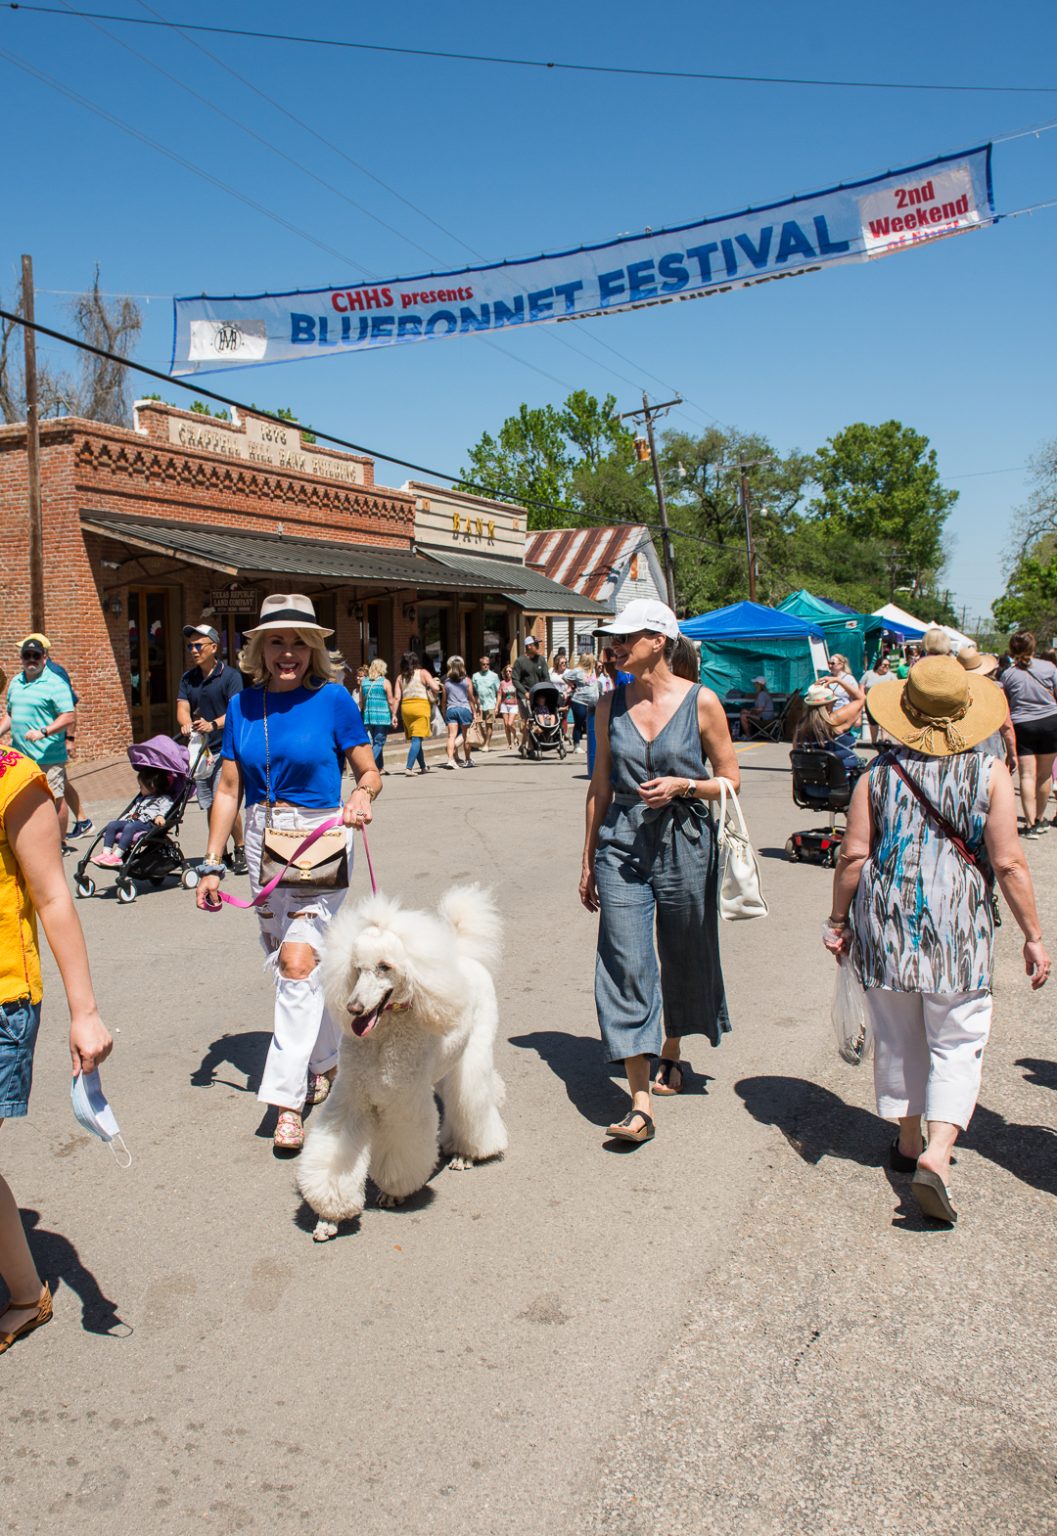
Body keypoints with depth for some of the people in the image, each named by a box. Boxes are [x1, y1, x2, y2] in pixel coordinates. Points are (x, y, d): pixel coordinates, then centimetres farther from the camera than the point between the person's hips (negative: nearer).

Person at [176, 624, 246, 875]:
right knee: (209, 806, 9)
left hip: (224, 749, -6)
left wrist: (214, 724, -34)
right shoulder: (188, 678, 13)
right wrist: (186, 723, -21)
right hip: (199, 749, 6)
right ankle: (219, 854, 20)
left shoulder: (230, 675, -5)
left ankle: (240, 849, 4)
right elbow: (182, 707, 2)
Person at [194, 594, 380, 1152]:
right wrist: (211, 864, 4)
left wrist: (363, 794, -24)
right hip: (263, 840, 5)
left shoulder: (332, 698, -6)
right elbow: (228, 789, 7)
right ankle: (325, 1061, 35)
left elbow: (369, 772, -1)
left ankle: (287, 1096, -5)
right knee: (284, 964, 14)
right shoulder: (243, 705, 5)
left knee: (299, 963, -14)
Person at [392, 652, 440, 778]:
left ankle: (423, 767, 27)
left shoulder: (400, 677, 11)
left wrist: (394, 715, 4)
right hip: (421, 706, -4)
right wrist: (434, 697, 10)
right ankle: (408, 768, -21)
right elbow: (436, 688, -10)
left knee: (415, 739, 16)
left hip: (405, 707, 4)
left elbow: (397, 698, 4)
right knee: (417, 739, -7)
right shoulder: (423, 673, 2)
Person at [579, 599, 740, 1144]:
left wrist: (682, 785, -16)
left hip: (684, 843, -1)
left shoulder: (701, 702, -4)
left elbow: (730, 780, 2)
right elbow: (600, 787, 11)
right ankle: (640, 1102, -4)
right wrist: (588, 858, 12)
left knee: (682, 959, 14)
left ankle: (670, 1055, 42)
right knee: (625, 964, -7)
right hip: (622, 843, 2)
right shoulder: (610, 706, 5)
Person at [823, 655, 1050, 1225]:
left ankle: (909, 1140, 31)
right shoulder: (989, 774, -5)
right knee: (957, 1043, 7)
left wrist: (838, 920, 8)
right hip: (958, 929, -2)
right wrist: (1032, 936, 2)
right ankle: (938, 1150, -10)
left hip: (885, 922, 2)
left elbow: (854, 855, -3)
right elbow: (1008, 864, -7)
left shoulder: (880, 772, -2)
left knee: (897, 1036, 16)